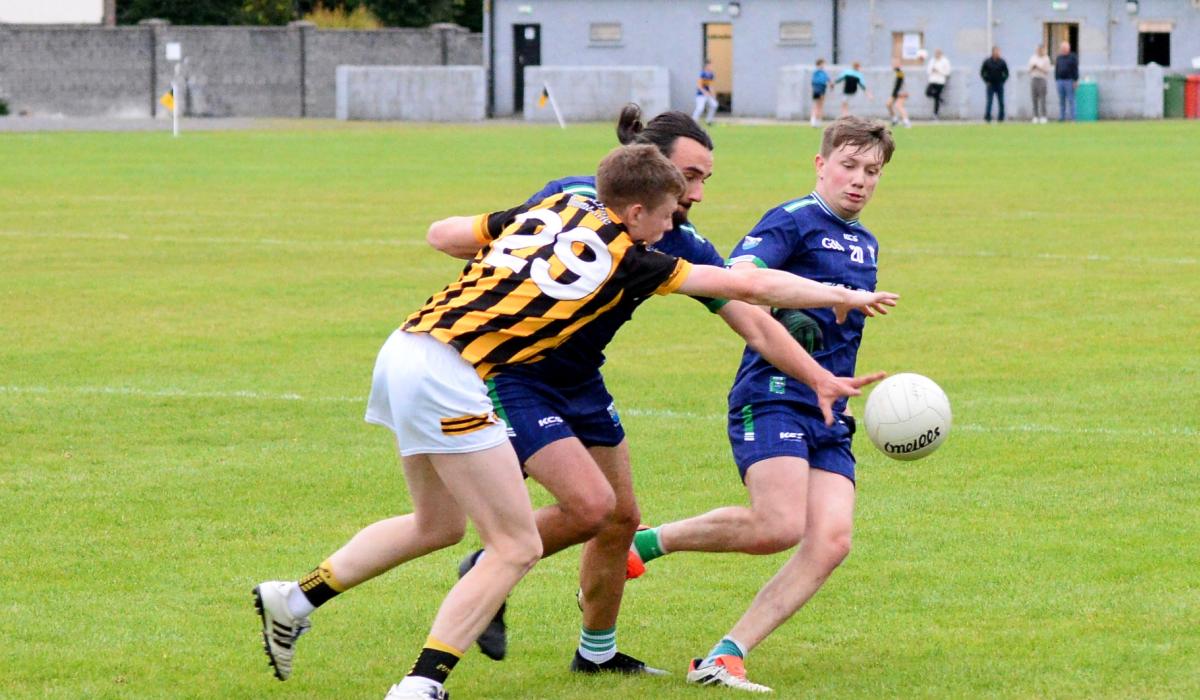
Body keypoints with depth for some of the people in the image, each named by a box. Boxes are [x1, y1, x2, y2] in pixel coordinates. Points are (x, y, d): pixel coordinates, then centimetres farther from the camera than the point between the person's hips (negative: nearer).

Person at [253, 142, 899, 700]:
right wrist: (841, 296, 16)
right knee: (516, 547, -1)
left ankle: (295, 599, 25)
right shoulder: (628, 257, -1)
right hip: (446, 373, -8)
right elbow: (748, 286, 3)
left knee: (439, 524, 26)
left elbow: (443, 231, 24)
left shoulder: (549, 209, 15)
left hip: (406, 346, 8)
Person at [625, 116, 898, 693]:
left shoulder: (866, 244, 22)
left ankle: (726, 656, -12)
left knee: (830, 541, -13)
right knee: (780, 526, -24)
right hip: (772, 396, -7)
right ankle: (644, 542, -2)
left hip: (828, 415, 7)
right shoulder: (794, 221, -3)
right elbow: (733, 277, -21)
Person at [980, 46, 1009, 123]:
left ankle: (1001, 118, 8)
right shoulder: (987, 62, 0)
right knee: (989, 102, -7)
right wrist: (987, 81, 0)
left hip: (999, 85, 1)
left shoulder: (1002, 62, 2)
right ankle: (987, 118, -4)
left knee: (1001, 103, 1)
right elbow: (982, 73, 7)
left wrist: (1003, 81, 1)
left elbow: (1006, 73, 11)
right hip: (990, 85, -1)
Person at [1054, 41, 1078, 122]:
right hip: (1060, 81, 5)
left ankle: (1071, 117, -5)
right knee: (1061, 101, 4)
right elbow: (1056, 70, 16)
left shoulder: (1073, 57, -1)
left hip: (1069, 81, -5)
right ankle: (1062, 117, 6)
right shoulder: (1058, 58, 14)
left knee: (1071, 100, -5)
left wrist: (1075, 81, -11)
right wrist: (1056, 81, 11)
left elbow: (1076, 70, -5)